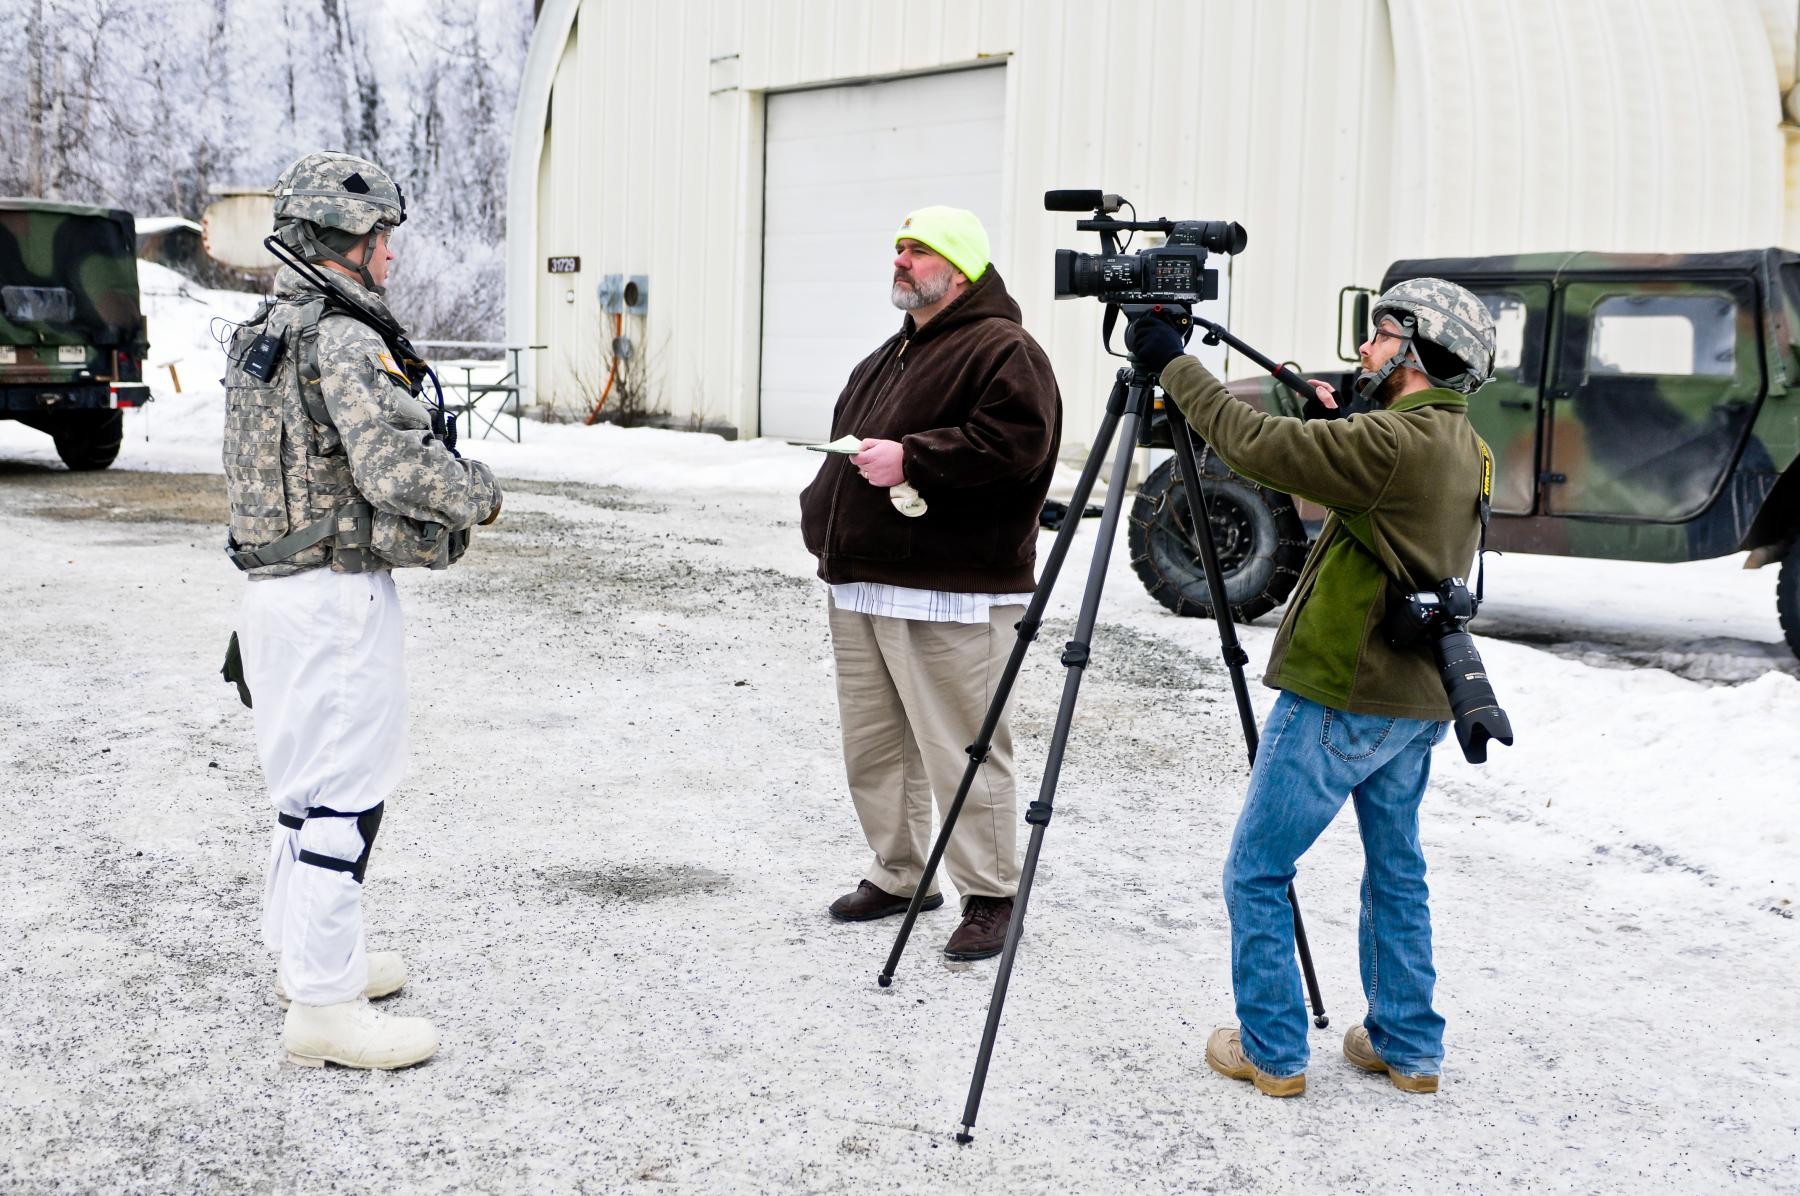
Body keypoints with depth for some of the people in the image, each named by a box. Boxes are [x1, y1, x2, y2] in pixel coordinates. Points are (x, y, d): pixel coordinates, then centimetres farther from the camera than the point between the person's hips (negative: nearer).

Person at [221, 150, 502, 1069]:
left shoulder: (262, 333, 13)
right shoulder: (342, 341, -18)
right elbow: (399, 467, -25)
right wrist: (479, 495, -8)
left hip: (274, 583, 10)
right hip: (338, 591, -10)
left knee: (306, 778, 20)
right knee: (344, 792, -4)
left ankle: (301, 952, 33)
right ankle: (324, 1004, 1)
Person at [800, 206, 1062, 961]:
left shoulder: (1003, 351, -9)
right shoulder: (888, 355, 22)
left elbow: (1014, 444, -23)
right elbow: (847, 443, 30)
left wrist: (910, 457, -21)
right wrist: (825, 526, 18)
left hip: (950, 596, -10)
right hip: (860, 587, 10)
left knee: (962, 753, -5)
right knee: (872, 747, 15)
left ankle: (990, 896, 7)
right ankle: (897, 875, 29)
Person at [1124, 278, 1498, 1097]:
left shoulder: (1399, 440, -19)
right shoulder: (1463, 448, 11)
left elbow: (1257, 445, -24)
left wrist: (1172, 363, -15)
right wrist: (1335, 425, 12)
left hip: (1339, 698, -9)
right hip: (1417, 700, 9)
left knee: (1255, 874, 3)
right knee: (1396, 871, 19)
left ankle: (1271, 1052, 10)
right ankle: (1407, 1047, 27)